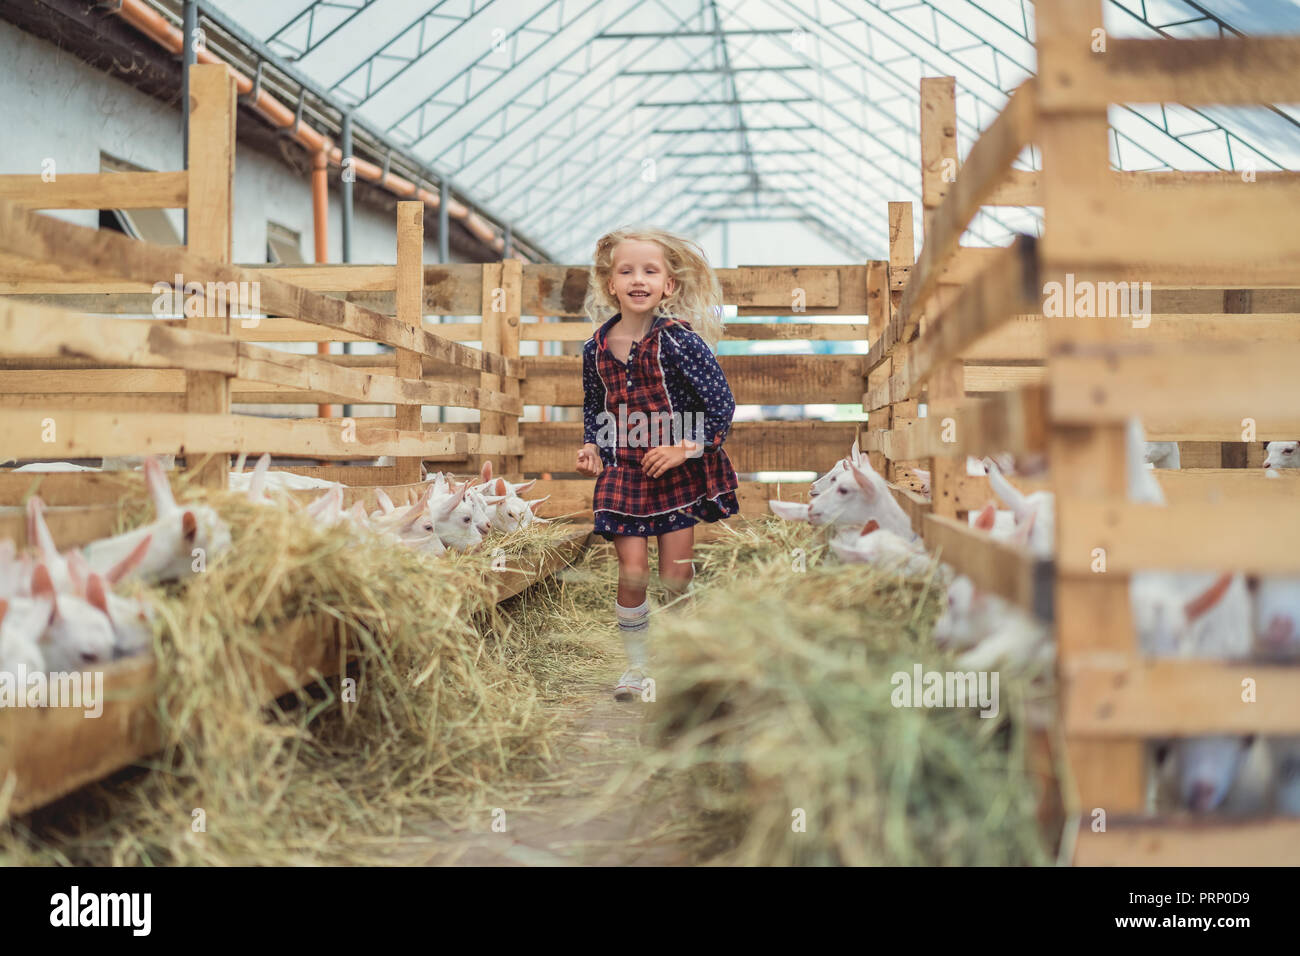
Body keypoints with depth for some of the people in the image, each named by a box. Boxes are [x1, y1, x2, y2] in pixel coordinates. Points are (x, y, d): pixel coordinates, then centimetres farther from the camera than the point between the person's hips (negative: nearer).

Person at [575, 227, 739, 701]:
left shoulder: (679, 341, -14)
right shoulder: (597, 347, -1)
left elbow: (722, 404, -10)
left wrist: (686, 448, -15)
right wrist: (590, 448, 0)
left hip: (678, 472, -2)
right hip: (623, 472, 3)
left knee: (675, 575, 3)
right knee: (632, 573, -2)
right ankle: (637, 663, 16)